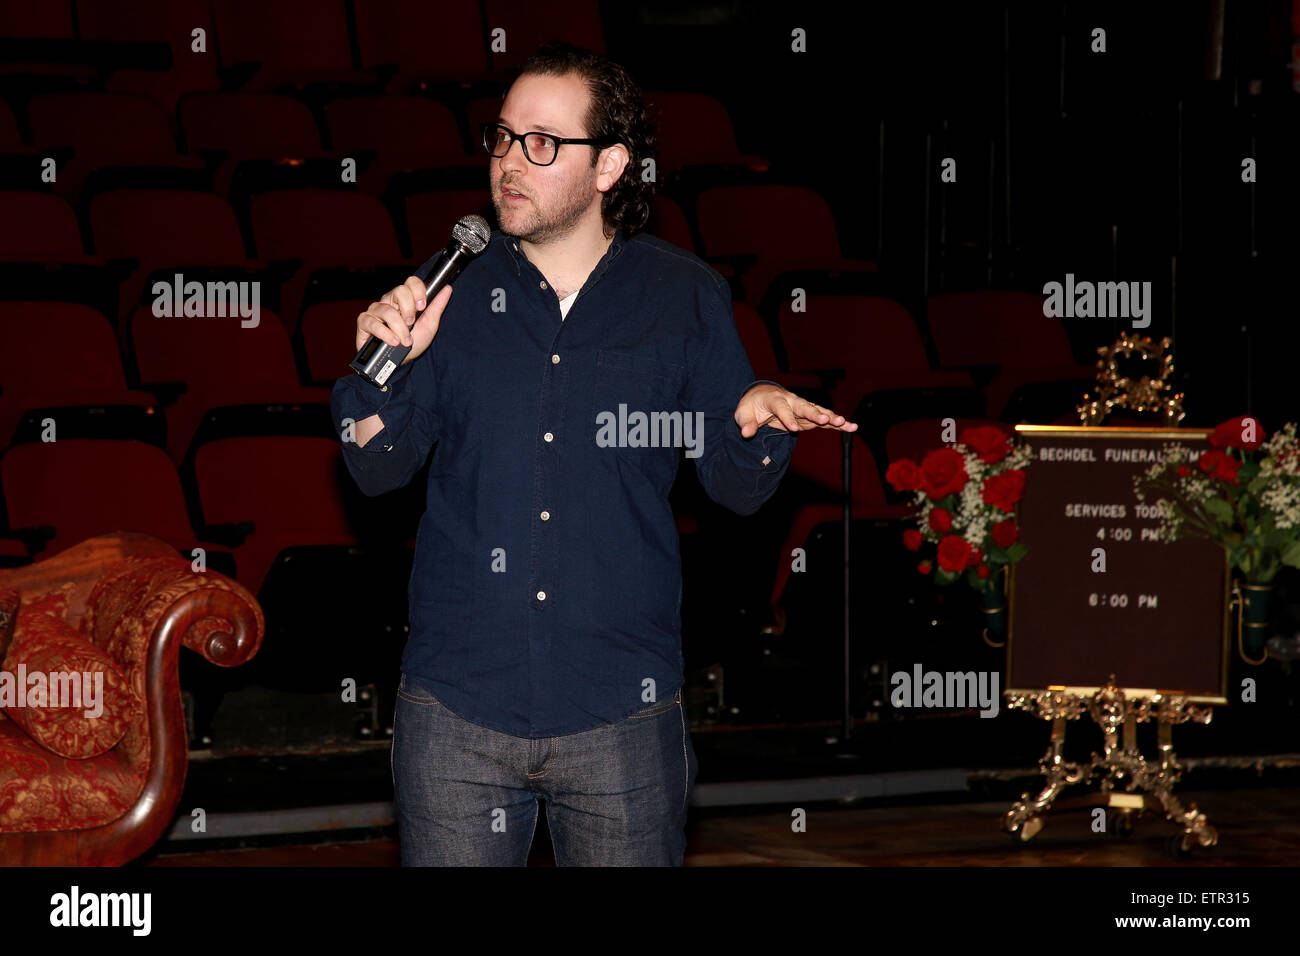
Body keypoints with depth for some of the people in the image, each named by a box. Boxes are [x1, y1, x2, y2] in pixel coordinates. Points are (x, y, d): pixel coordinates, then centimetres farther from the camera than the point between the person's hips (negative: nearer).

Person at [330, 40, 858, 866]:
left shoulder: (685, 298, 2)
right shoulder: (455, 291, 3)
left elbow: (737, 485, 2)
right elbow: (379, 470, 4)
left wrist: (759, 419, -20)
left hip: (621, 715, -1)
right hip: (457, 712, 1)